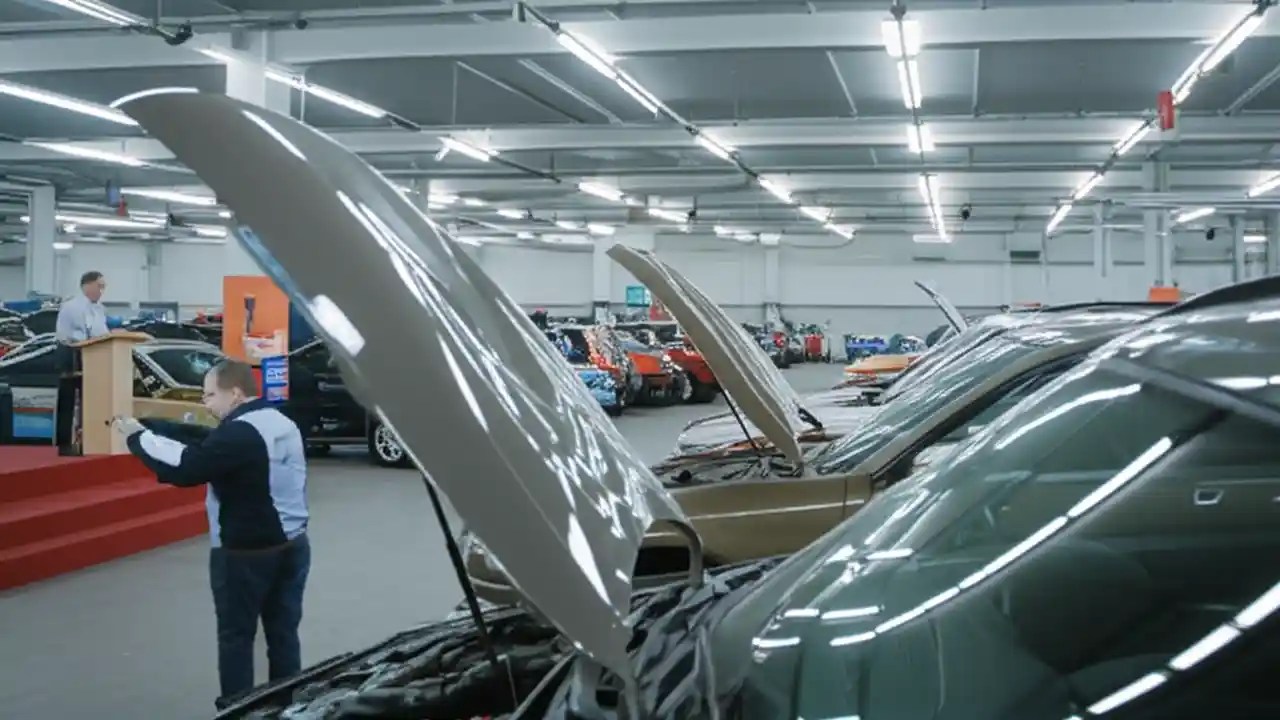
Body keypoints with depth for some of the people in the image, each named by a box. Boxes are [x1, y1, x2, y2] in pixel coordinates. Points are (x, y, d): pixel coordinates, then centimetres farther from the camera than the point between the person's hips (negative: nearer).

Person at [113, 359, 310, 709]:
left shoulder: (239, 433, -19)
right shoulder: (281, 422, 11)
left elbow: (185, 469, -23)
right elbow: (205, 441, 13)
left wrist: (138, 437, -10)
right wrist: (147, 426, 8)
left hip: (246, 553, -8)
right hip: (292, 545, 8)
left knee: (236, 637, 6)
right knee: (284, 634, 13)